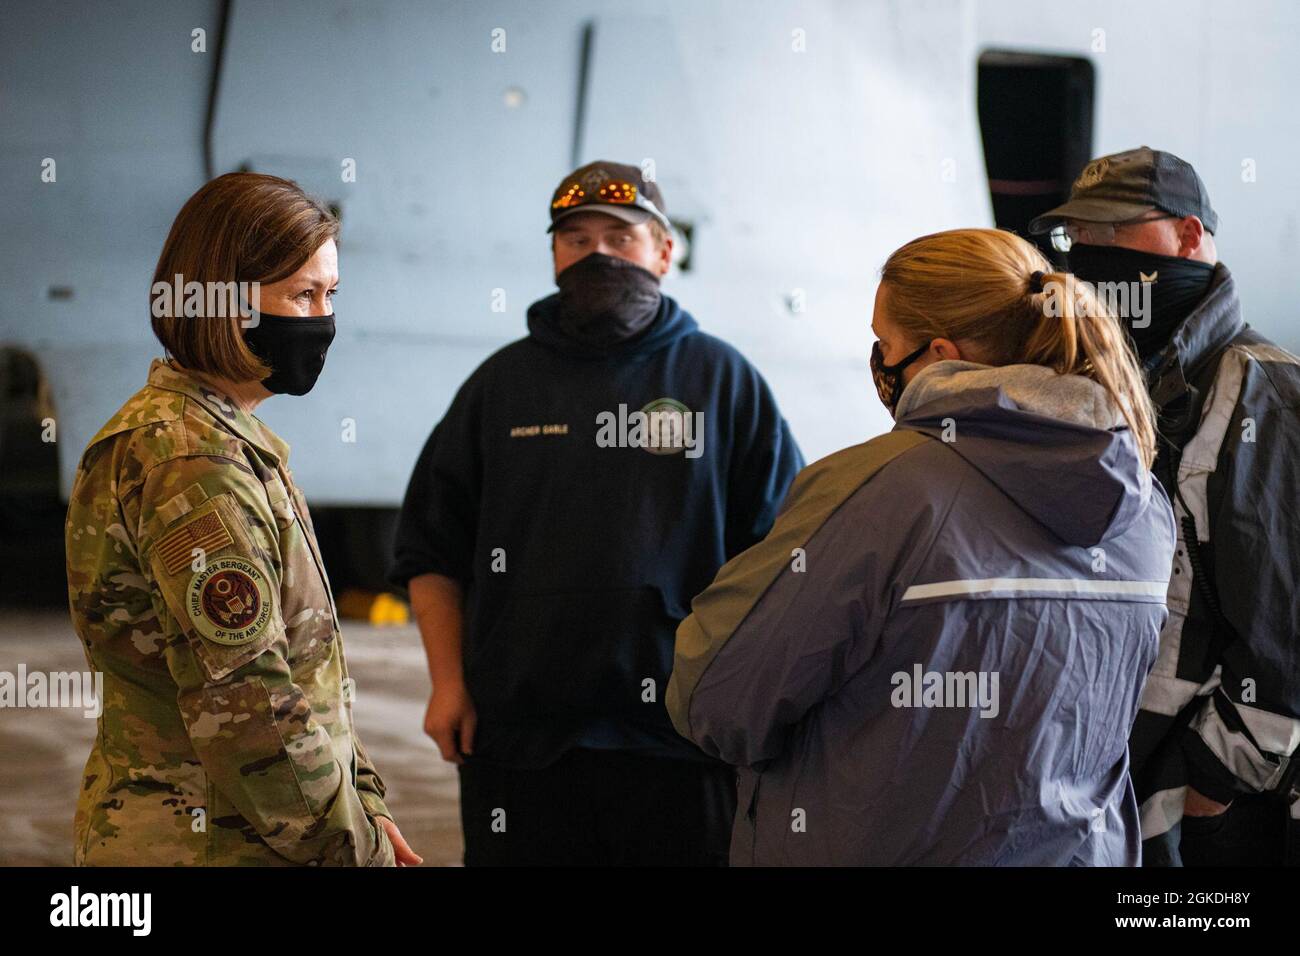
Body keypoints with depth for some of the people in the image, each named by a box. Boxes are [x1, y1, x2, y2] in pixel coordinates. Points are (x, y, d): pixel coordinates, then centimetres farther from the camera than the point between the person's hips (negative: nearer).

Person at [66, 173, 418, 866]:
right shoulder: (194, 466, -19)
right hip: (206, 845, -10)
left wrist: (363, 802, 10)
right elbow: (248, 710, -23)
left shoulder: (230, 442, 13)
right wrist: (360, 849, -14)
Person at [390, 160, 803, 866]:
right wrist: (448, 682, 3)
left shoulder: (724, 380, 7)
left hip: (679, 737, -1)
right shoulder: (502, 383, 12)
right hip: (519, 737, 2)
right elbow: (431, 550, 13)